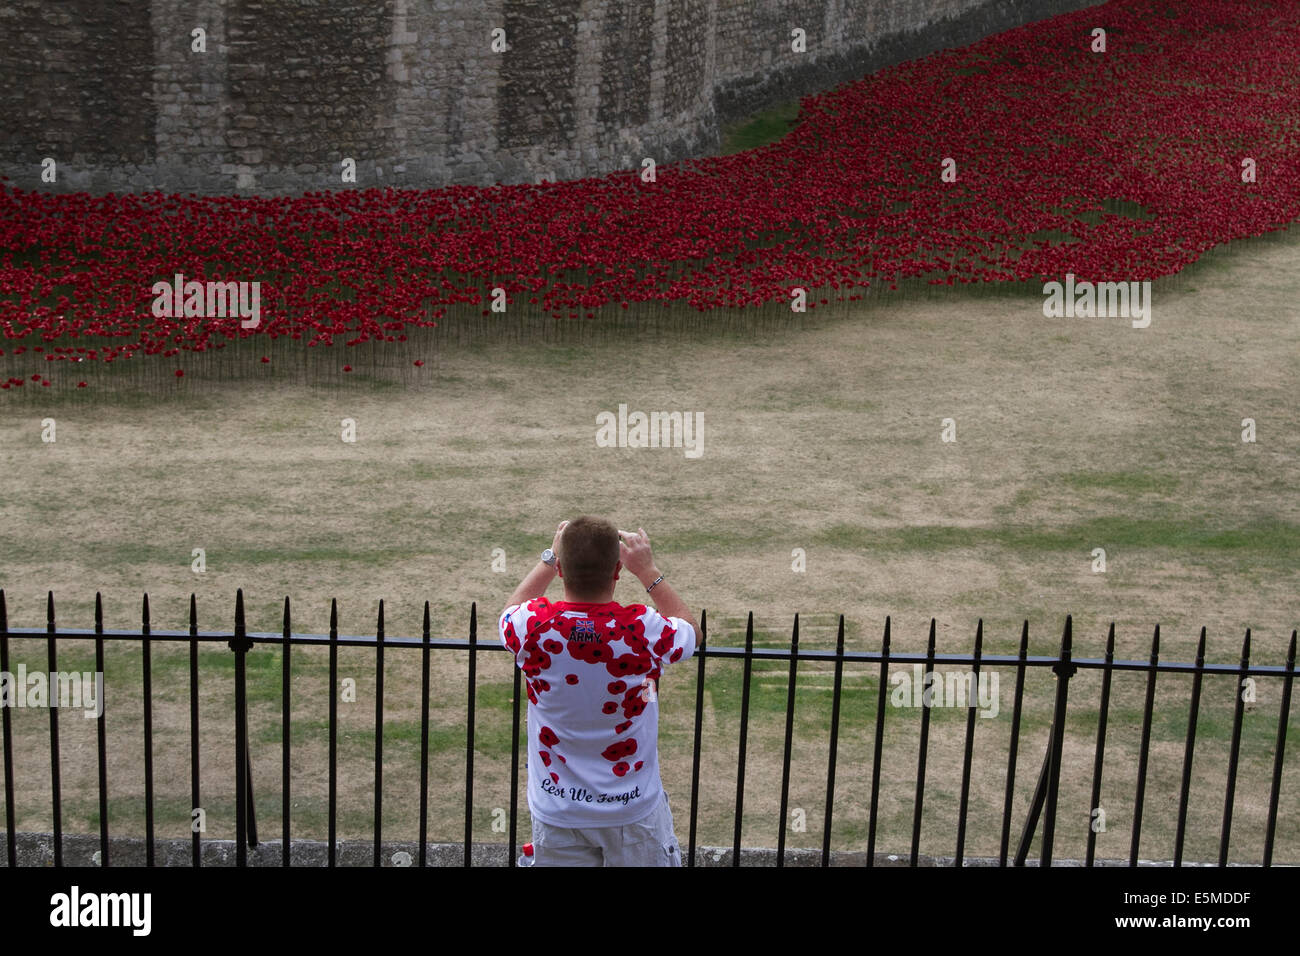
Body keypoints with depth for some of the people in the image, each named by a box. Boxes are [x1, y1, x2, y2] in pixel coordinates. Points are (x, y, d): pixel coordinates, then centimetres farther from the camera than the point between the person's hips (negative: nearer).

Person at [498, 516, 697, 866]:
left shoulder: (533, 625, -20)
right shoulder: (645, 629, -23)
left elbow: (509, 614, 8)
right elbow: (690, 631, 3)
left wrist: (550, 558, 13)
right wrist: (648, 571, 7)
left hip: (556, 810, 1)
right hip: (635, 810, -1)